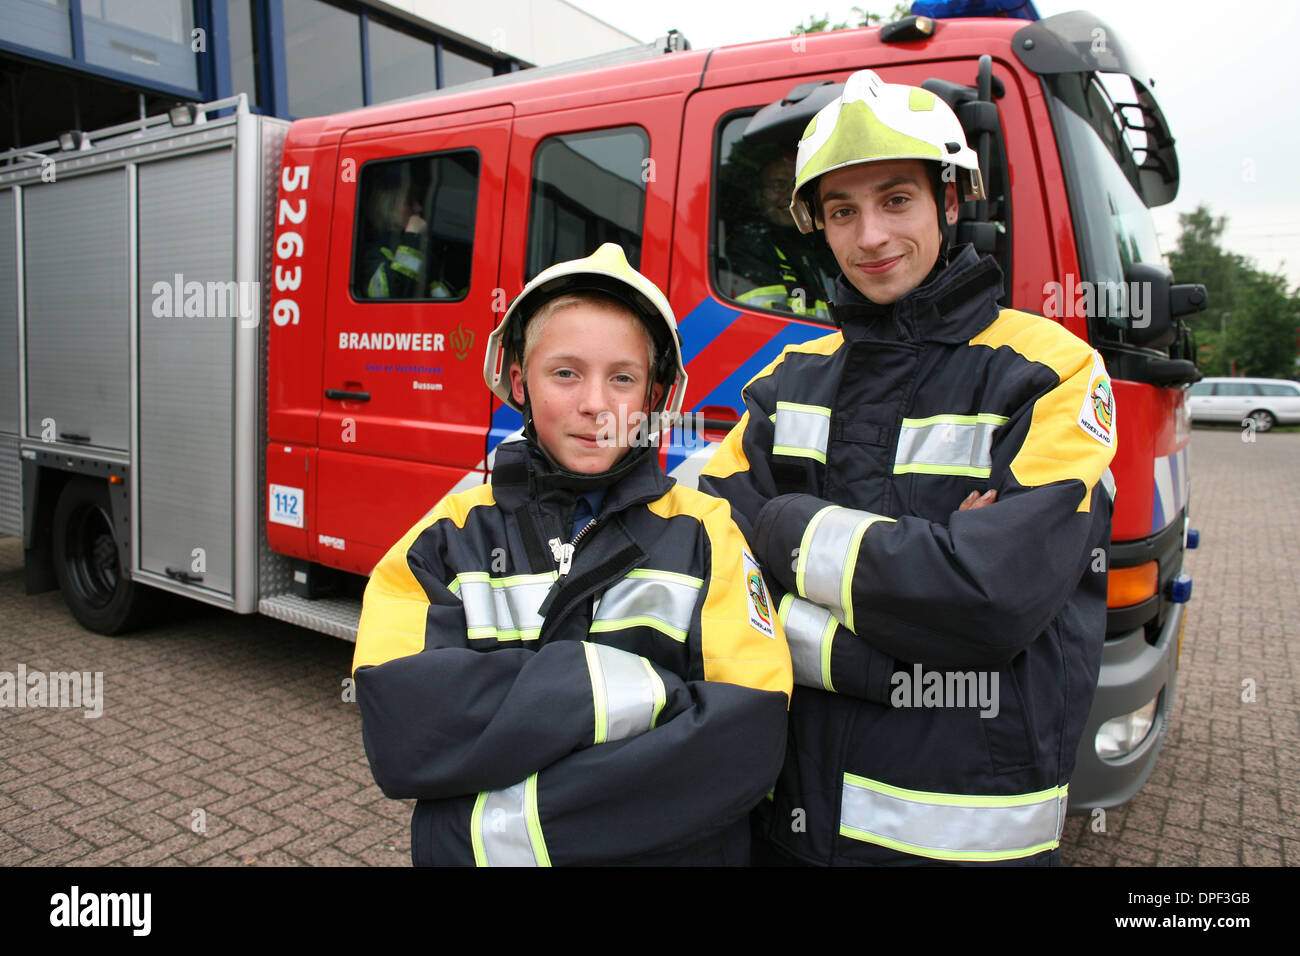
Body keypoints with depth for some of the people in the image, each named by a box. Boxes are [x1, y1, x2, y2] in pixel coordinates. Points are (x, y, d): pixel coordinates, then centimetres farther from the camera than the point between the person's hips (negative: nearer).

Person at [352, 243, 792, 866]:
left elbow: (747, 739, -19)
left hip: (673, 852, 0)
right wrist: (618, 686, -24)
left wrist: (509, 820, -22)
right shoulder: (450, 534, -6)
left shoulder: (709, 533, -8)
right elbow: (399, 732, -18)